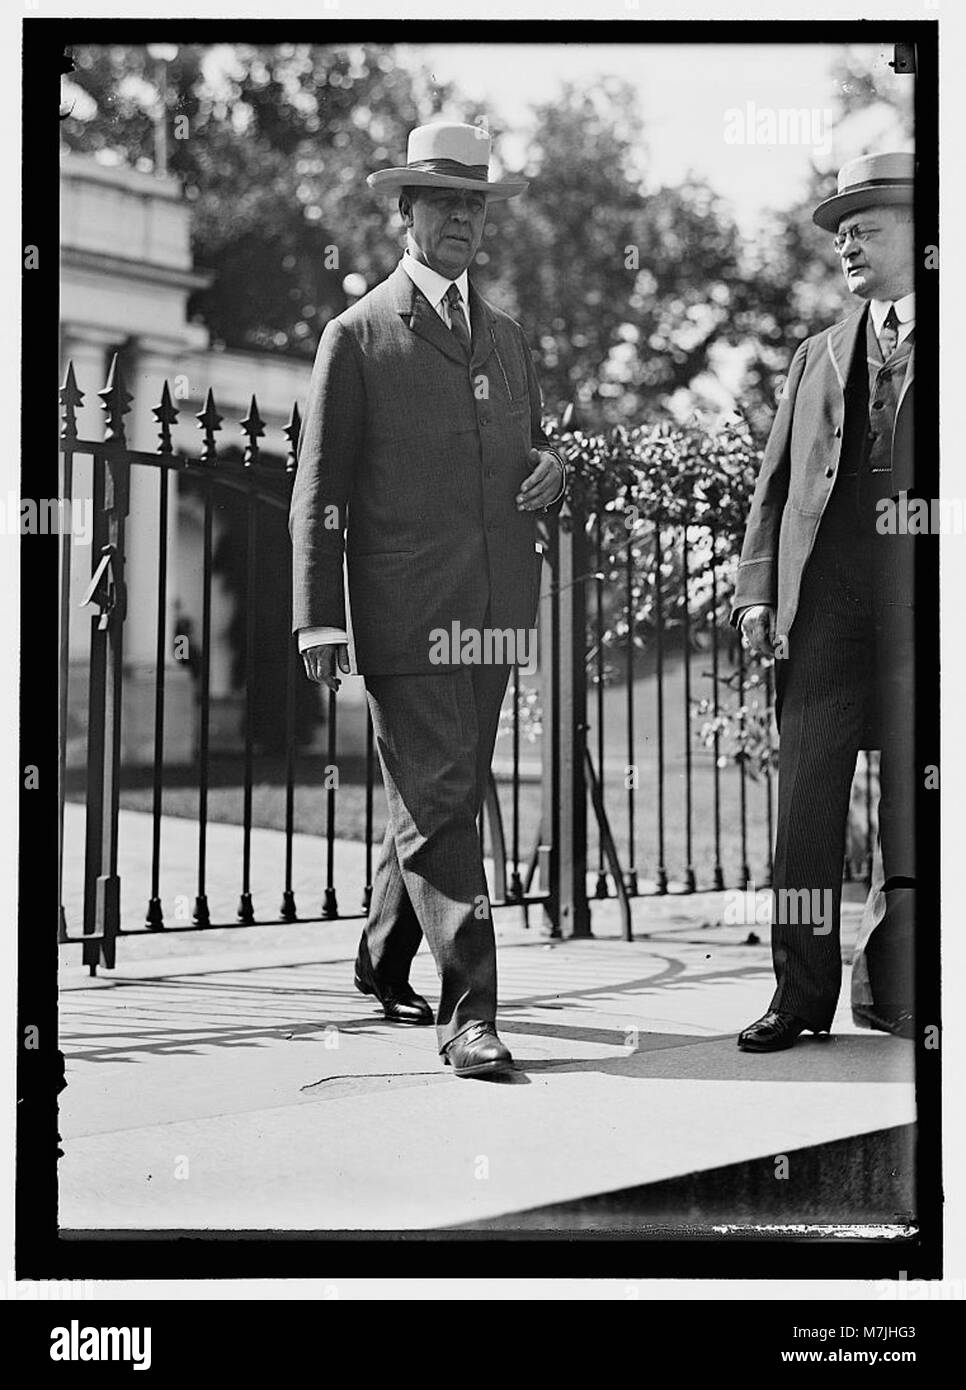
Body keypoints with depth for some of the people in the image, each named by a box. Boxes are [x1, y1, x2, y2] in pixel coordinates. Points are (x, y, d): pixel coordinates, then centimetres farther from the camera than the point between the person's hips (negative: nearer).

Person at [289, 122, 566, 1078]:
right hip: (406, 618, -6)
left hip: (494, 613, 6)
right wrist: (319, 620, -9)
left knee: (436, 799, 14)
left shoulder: (506, 339, 19)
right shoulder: (357, 337, 2)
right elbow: (318, 490, -1)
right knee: (436, 804, -9)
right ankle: (468, 1010, -9)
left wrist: (549, 470, 2)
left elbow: (527, 454, 28)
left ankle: (385, 966, 32)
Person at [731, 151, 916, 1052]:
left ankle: (897, 988, 8)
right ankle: (802, 994, 7)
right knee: (805, 800, 1)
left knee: (915, 799, -2)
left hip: (918, 598, -3)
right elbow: (775, 486, 18)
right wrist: (755, 591, 5)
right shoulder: (817, 357, 21)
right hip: (821, 598, 3)